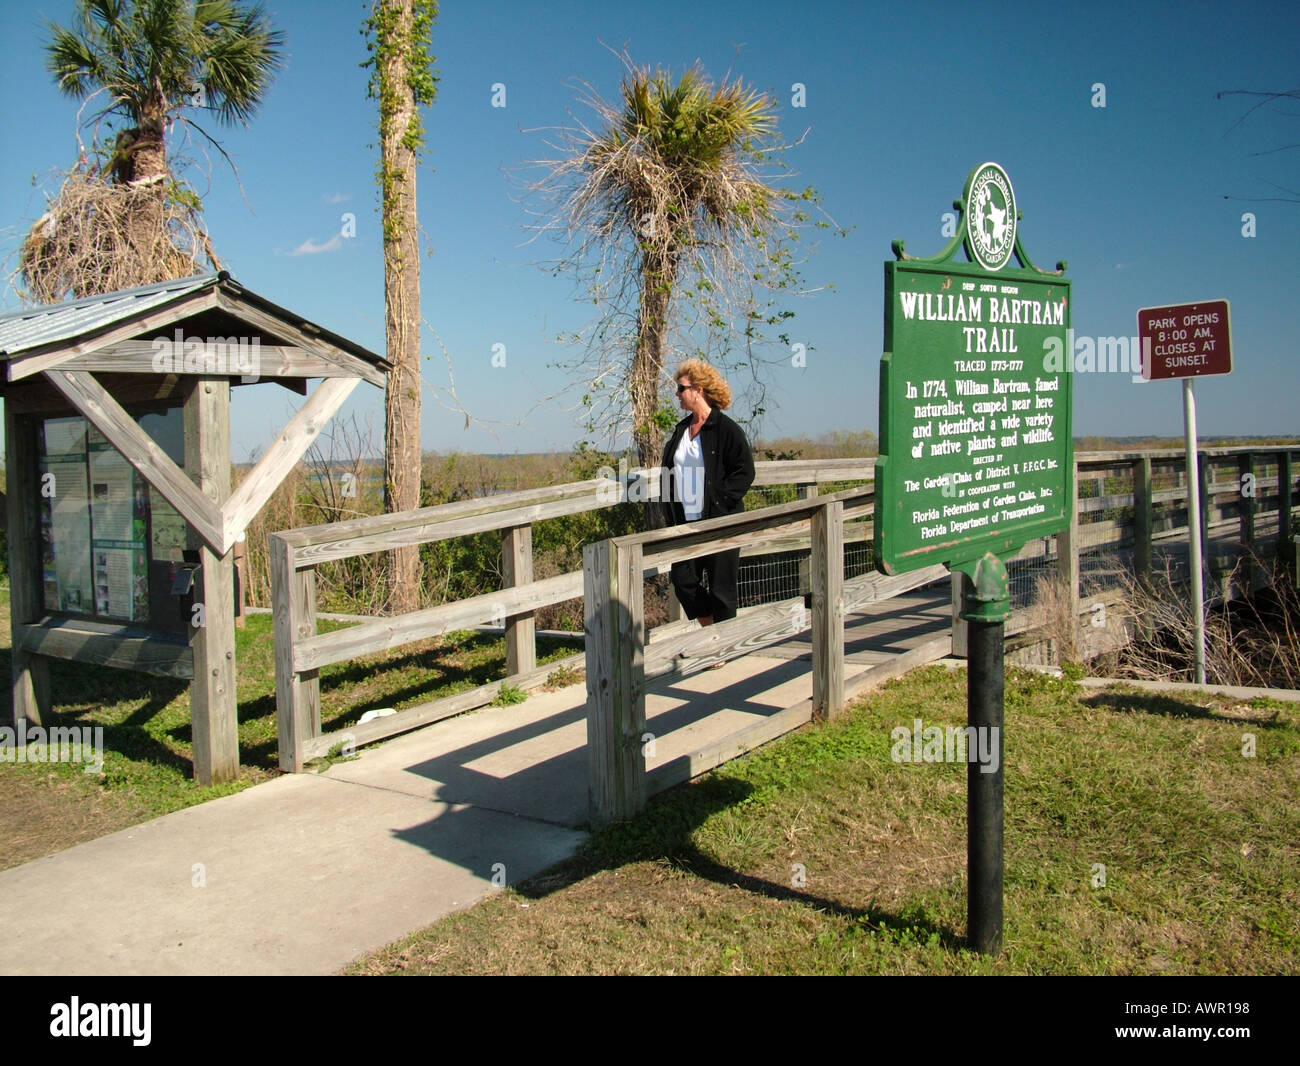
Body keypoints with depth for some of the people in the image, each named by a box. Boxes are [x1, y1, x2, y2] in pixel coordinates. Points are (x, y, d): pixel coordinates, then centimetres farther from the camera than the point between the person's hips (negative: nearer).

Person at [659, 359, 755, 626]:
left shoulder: (726, 429, -8)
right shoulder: (681, 430, 13)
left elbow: (745, 471, -10)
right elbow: (669, 471, 19)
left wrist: (722, 499, -17)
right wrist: (670, 515, 9)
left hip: (721, 523, -7)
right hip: (686, 523, 7)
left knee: (721, 588, 1)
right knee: (684, 583, 6)